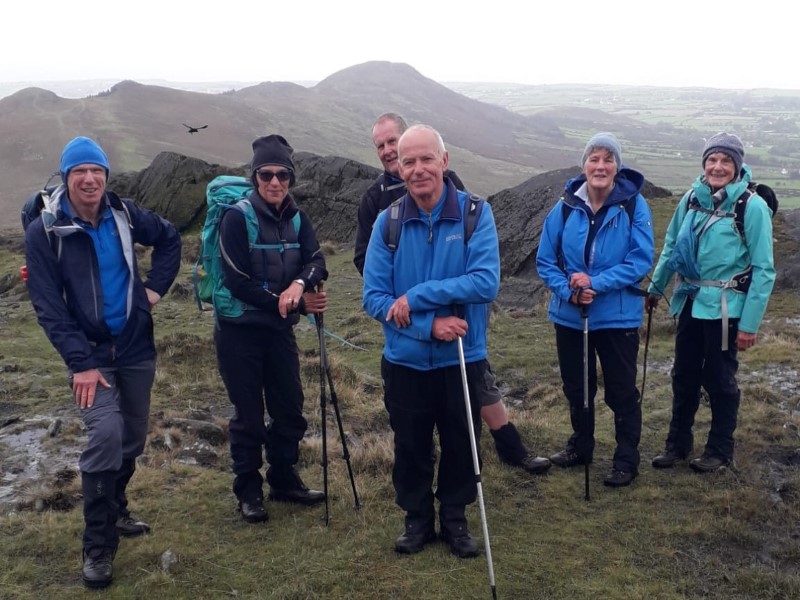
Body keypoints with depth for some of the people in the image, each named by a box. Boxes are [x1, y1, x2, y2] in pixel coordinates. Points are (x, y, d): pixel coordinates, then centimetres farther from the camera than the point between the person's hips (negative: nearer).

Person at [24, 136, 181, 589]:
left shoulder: (124, 214, -3)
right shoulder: (45, 231, -12)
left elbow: (170, 238, 16)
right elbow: (48, 306, -13)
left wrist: (156, 286, 5)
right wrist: (80, 362, -19)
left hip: (136, 347, 4)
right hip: (91, 354, -4)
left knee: (132, 440, 13)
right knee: (106, 434, -20)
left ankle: (115, 510, 38)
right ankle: (99, 547, -7)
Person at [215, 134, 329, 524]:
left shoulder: (296, 218, 4)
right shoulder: (237, 217, -13)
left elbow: (317, 262, -6)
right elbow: (238, 282, -17)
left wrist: (300, 283, -29)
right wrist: (296, 303, -17)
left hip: (280, 330, 5)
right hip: (239, 331, -5)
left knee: (290, 409, 11)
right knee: (249, 415, 3)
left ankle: (284, 481, 29)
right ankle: (248, 491, 19)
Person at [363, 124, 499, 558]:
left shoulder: (476, 213, -10)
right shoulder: (388, 222, -6)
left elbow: (486, 282, -21)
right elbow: (373, 298, -8)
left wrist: (416, 298, -23)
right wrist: (430, 325, -21)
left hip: (463, 359, -1)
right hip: (404, 362, 1)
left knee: (460, 444, 14)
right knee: (410, 447, 15)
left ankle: (454, 518, 36)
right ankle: (417, 519, 36)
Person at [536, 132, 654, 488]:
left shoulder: (633, 204, -10)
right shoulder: (565, 207, -4)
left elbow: (641, 260, -14)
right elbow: (545, 260, 0)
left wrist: (596, 283, -22)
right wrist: (567, 290, -17)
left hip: (618, 317, -3)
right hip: (569, 317, 3)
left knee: (621, 392, 7)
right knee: (575, 388, 18)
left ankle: (627, 461, 24)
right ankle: (580, 447, 39)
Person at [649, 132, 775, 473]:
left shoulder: (752, 206, -13)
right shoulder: (692, 198, 1)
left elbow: (764, 270, -13)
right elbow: (671, 247, 14)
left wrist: (749, 323, -15)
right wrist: (655, 287, 17)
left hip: (724, 308, -5)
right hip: (690, 304, 5)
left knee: (719, 380, 7)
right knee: (684, 376, 13)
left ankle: (720, 451, 24)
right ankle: (678, 444, 28)